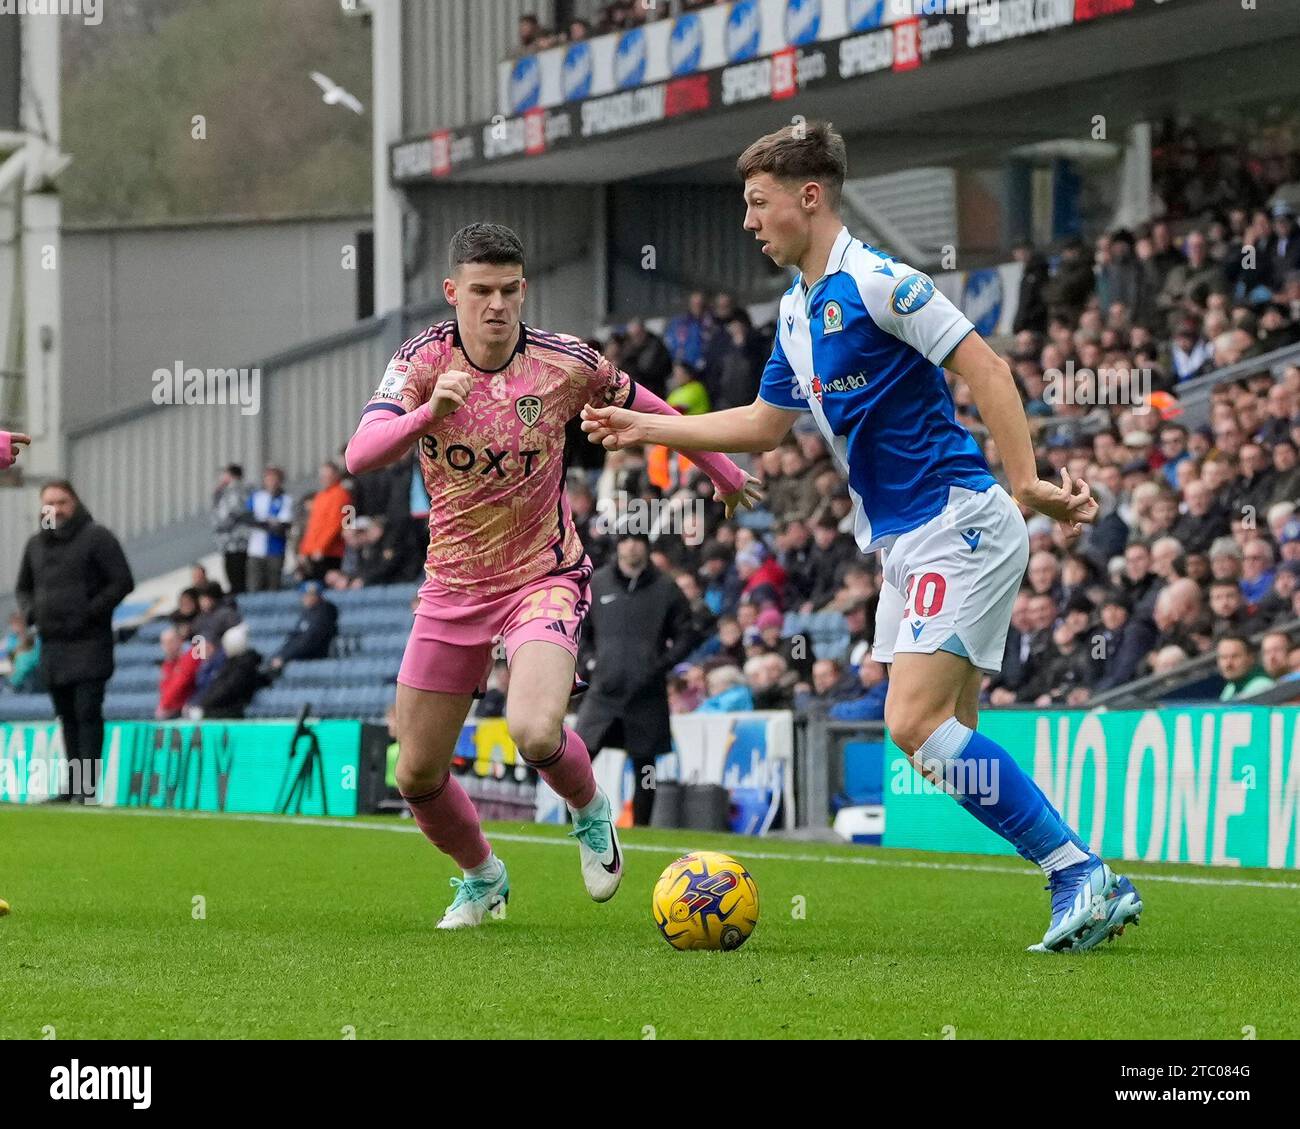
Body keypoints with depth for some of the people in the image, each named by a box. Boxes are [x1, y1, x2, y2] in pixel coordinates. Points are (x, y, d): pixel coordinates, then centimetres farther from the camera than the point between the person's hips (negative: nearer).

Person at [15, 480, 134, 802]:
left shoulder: (96, 537, -4)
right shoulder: (36, 544, 14)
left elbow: (123, 582, -7)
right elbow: (23, 588, 26)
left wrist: (93, 612, -15)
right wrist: (30, 611, 5)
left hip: (89, 642, -6)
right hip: (52, 643, 6)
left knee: (87, 712, -11)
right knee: (66, 715, 9)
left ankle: (87, 785, -13)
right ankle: (73, 781, 14)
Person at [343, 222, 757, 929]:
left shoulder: (565, 363, -11)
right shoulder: (424, 361, -13)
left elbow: (645, 407, 9)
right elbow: (360, 456, -27)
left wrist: (721, 470, 23)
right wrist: (430, 412, -45)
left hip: (543, 577, -2)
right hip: (452, 586, 2)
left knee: (535, 733, -28)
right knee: (417, 776, 4)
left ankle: (591, 815, 7)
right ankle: (482, 879, 34)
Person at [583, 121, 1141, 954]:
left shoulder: (876, 283, -13)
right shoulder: (798, 309, 16)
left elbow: (985, 367, -19)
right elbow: (765, 425, 28)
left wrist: (1028, 482, -27)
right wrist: (645, 428, 27)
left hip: (959, 525, -10)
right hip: (906, 542, 10)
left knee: (915, 721, -18)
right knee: (947, 739, 5)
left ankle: (1085, 876, -16)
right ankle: (1084, 887, 6)